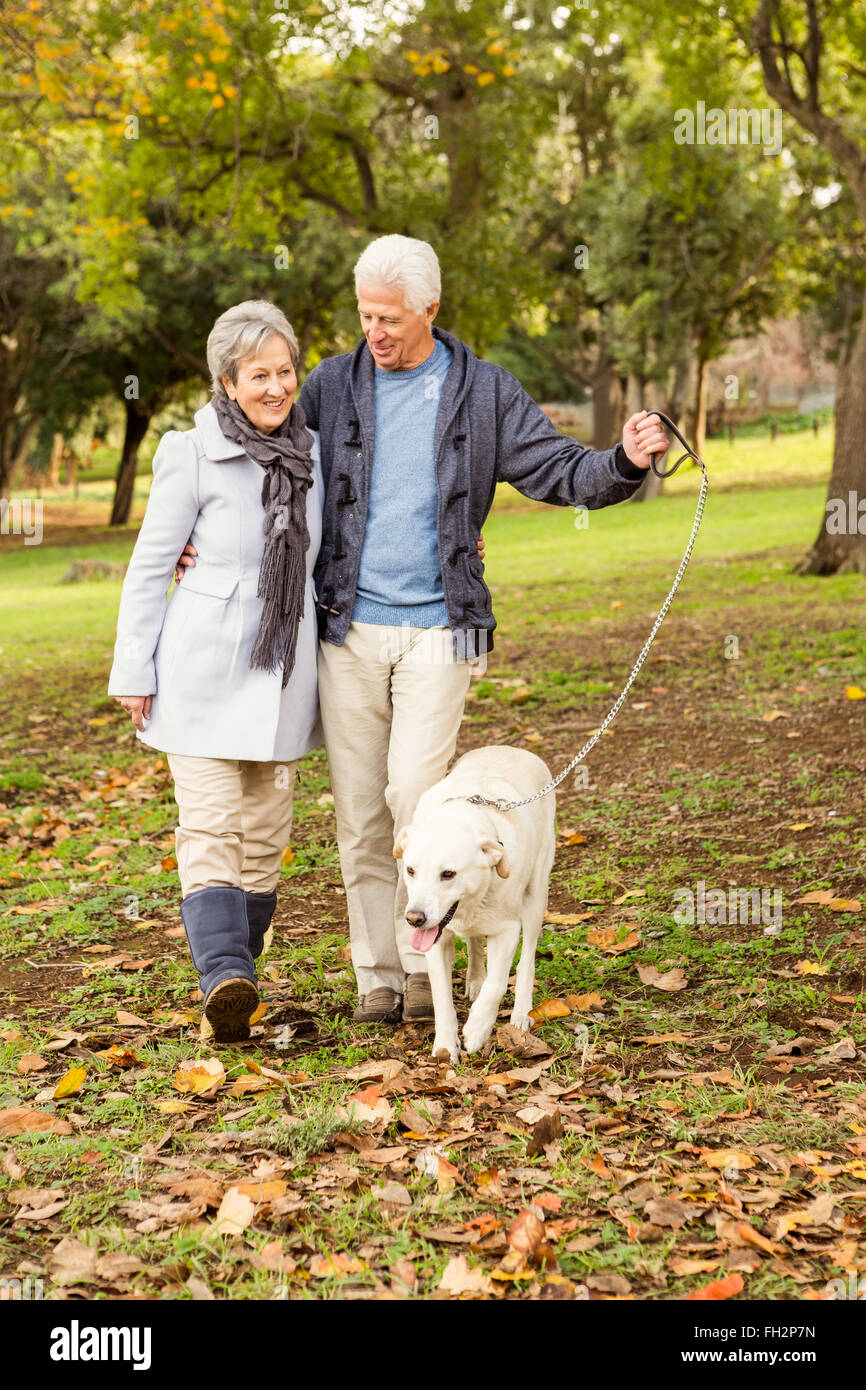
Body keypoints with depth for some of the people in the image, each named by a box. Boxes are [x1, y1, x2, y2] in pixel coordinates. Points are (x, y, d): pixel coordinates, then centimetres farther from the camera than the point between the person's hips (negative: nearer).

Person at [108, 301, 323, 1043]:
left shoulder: (312, 450, 9)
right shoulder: (193, 455, -5)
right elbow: (150, 566, -1)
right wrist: (134, 671, -3)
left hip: (284, 671, 5)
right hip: (204, 669, -5)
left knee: (266, 832, 6)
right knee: (211, 824, -13)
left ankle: (236, 981, 15)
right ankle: (224, 976, -21)